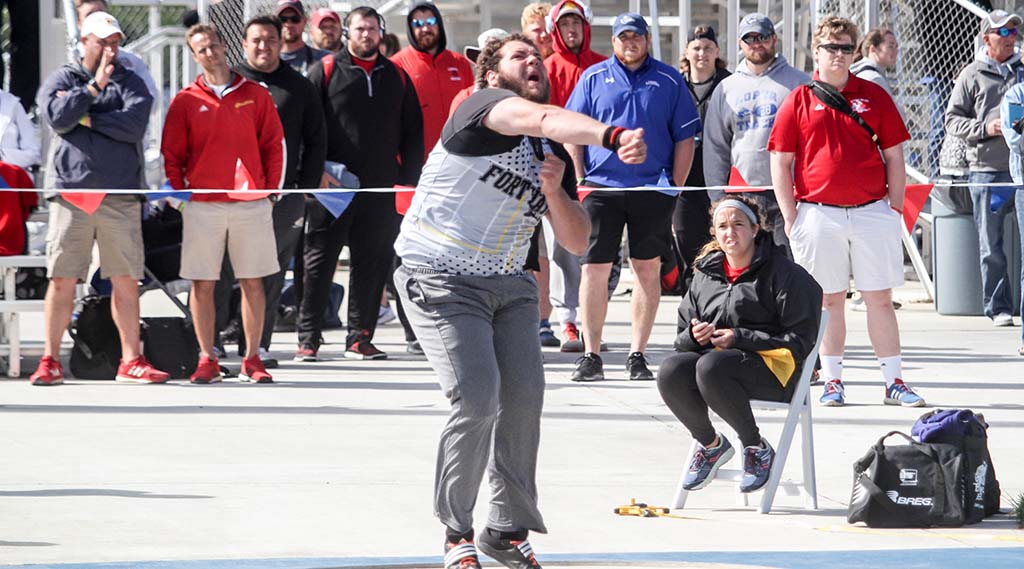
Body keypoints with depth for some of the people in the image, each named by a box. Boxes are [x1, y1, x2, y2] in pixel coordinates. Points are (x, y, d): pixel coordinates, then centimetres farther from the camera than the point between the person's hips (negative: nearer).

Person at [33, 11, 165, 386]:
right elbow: (57, 118, -10)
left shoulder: (130, 83, 11)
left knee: (126, 280, 1)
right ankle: (50, 362, 4)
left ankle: (131, 362, 5)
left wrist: (87, 118, -8)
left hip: (120, 196, 1)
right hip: (71, 191, -1)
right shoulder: (61, 81, 10)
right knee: (62, 280, -1)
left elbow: (134, 126, -7)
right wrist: (95, 87, -11)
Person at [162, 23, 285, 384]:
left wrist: (271, 189, 2)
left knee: (253, 283, 1)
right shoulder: (185, 102, 6)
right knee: (202, 284, -1)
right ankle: (207, 360, 5)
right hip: (203, 206, 0)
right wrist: (179, 193, -2)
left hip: (251, 204, 0)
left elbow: (273, 145, 9)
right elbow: (172, 155, 8)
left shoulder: (255, 95, 8)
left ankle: (252, 360, 8)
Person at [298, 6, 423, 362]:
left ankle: (359, 338, 11)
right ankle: (308, 339, 3)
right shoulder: (326, 72, 3)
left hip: (381, 189, 3)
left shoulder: (396, 77, 13)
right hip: (332, 187, -3)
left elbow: (413, 133, 16)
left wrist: (409, 181, 7)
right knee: (319, 264, -2)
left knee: (372, 265, 4)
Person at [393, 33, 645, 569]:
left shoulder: (554, 155, 11)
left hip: (508, 284, 7)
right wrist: (612, 136, -51)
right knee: (478, 399, -17)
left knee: (524, 396, -6)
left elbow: (577, 242, 8)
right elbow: (542, 119, -34)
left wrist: (553, 192, -11)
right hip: (441, 282, -7)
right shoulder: (484, 104, -11)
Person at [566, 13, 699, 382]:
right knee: (594, 270, -2)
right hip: (601, 188, 0)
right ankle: (591, 356, 4)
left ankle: (637, 355, 12)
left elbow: (685, 137, 7)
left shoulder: (668, 80, 6)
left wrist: (675, 187, 0)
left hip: (652, 189, 0)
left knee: (648, 269, 4)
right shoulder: (593, 78, 7)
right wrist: (579, 182, -1)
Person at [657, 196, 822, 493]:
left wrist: (740, 338, -15)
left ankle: (757, 448, -16)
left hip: (773, 366, -5)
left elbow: (799, 341, -7)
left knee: (711, 366, -37)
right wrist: (694, 335, -5)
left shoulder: (783, 272, -1)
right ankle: (710, 444, -1)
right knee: (670, 371, -27)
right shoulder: (706, 274, 18)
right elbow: (682, 339, 21)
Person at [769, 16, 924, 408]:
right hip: (818, 213, -1)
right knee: (829, 300, 4)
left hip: (873, 212, 1)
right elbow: (780, 163, 4)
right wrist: (791, 218, -1)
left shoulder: (874, 96, 7)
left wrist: (895, 209, 3)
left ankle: (894, 382, 4)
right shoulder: (798, 102, 4)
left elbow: (894, 157, 9)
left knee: (880, 299, 1)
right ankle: (832, 382, 12)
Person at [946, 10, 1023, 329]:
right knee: (991, 245, 1)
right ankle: (998, 308, 8)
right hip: (986, 168, -2)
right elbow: (952, 120, 3)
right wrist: (984, 128, -12)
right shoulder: (972, 76, 5)